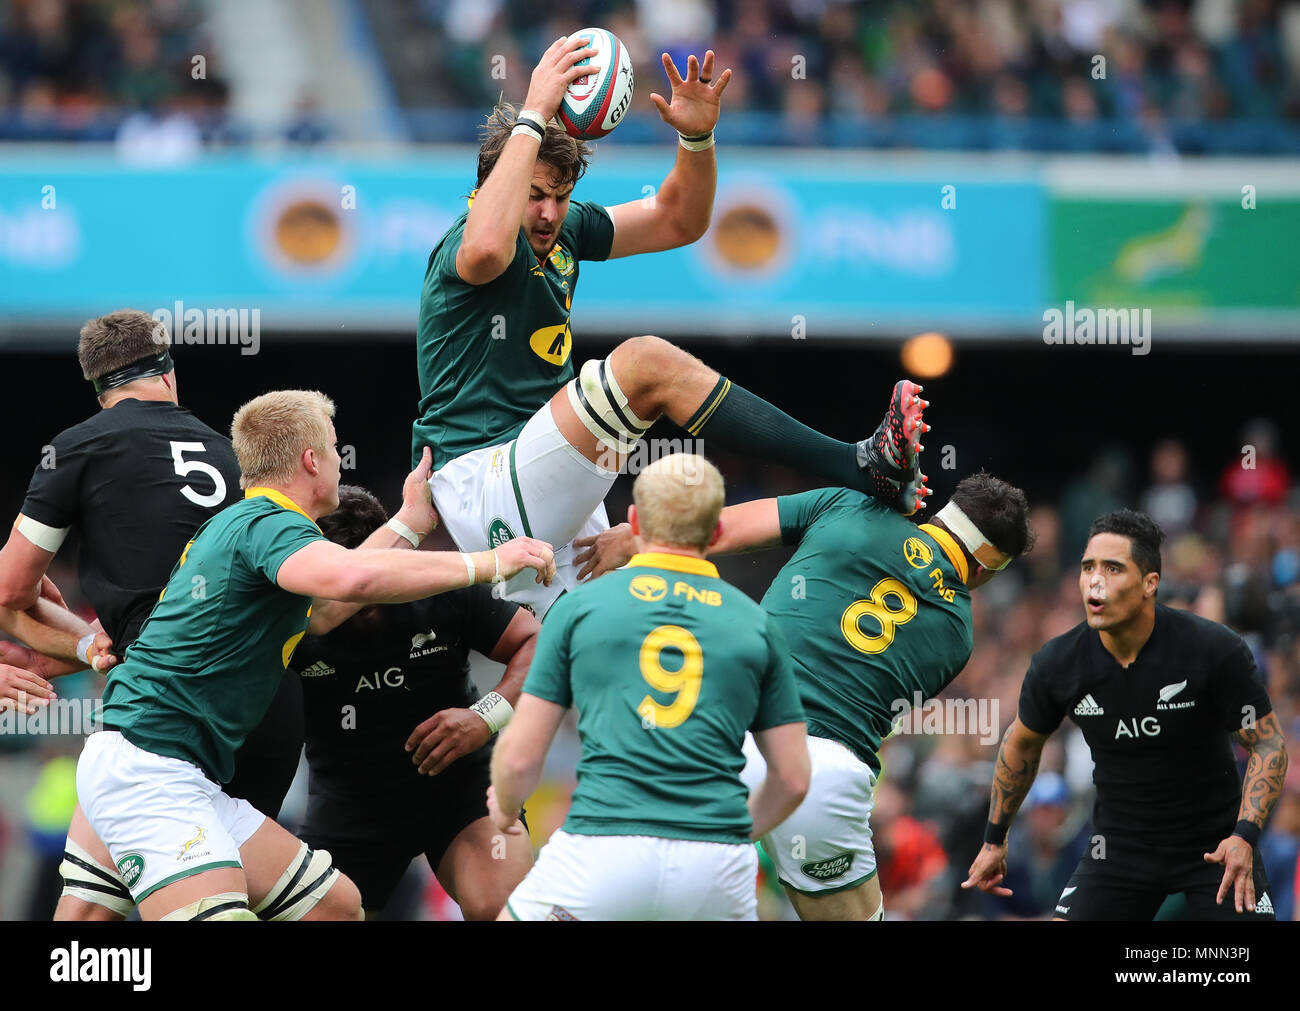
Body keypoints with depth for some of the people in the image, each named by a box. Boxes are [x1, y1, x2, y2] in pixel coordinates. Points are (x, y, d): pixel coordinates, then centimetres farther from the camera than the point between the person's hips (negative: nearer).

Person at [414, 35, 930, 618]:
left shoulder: (561, 231, 12)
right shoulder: (460, 247, -13)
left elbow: (677, 222, 19)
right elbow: (487, 247, -39)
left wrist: (696, 137, -1)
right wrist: (532, 116, -34)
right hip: (478, 482, -10)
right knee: (648, 362, -23)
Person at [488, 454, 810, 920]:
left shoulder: (578, 606, 8)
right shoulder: (755, 623, 12)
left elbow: (520, 755, 8)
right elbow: (793, 778, 13)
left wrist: (505, 809, 30)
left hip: (600, 853, -2)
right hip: (719, 867, 2)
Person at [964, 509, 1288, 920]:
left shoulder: (1215, 649, -19)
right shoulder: (1057, 663, -11)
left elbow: (1268, 744, -9)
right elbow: (1022, 743, 10)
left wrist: (1244, 836, -23)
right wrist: (994, 839, 17)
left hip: (1216, 845, -2)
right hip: (1120, 843, 2)